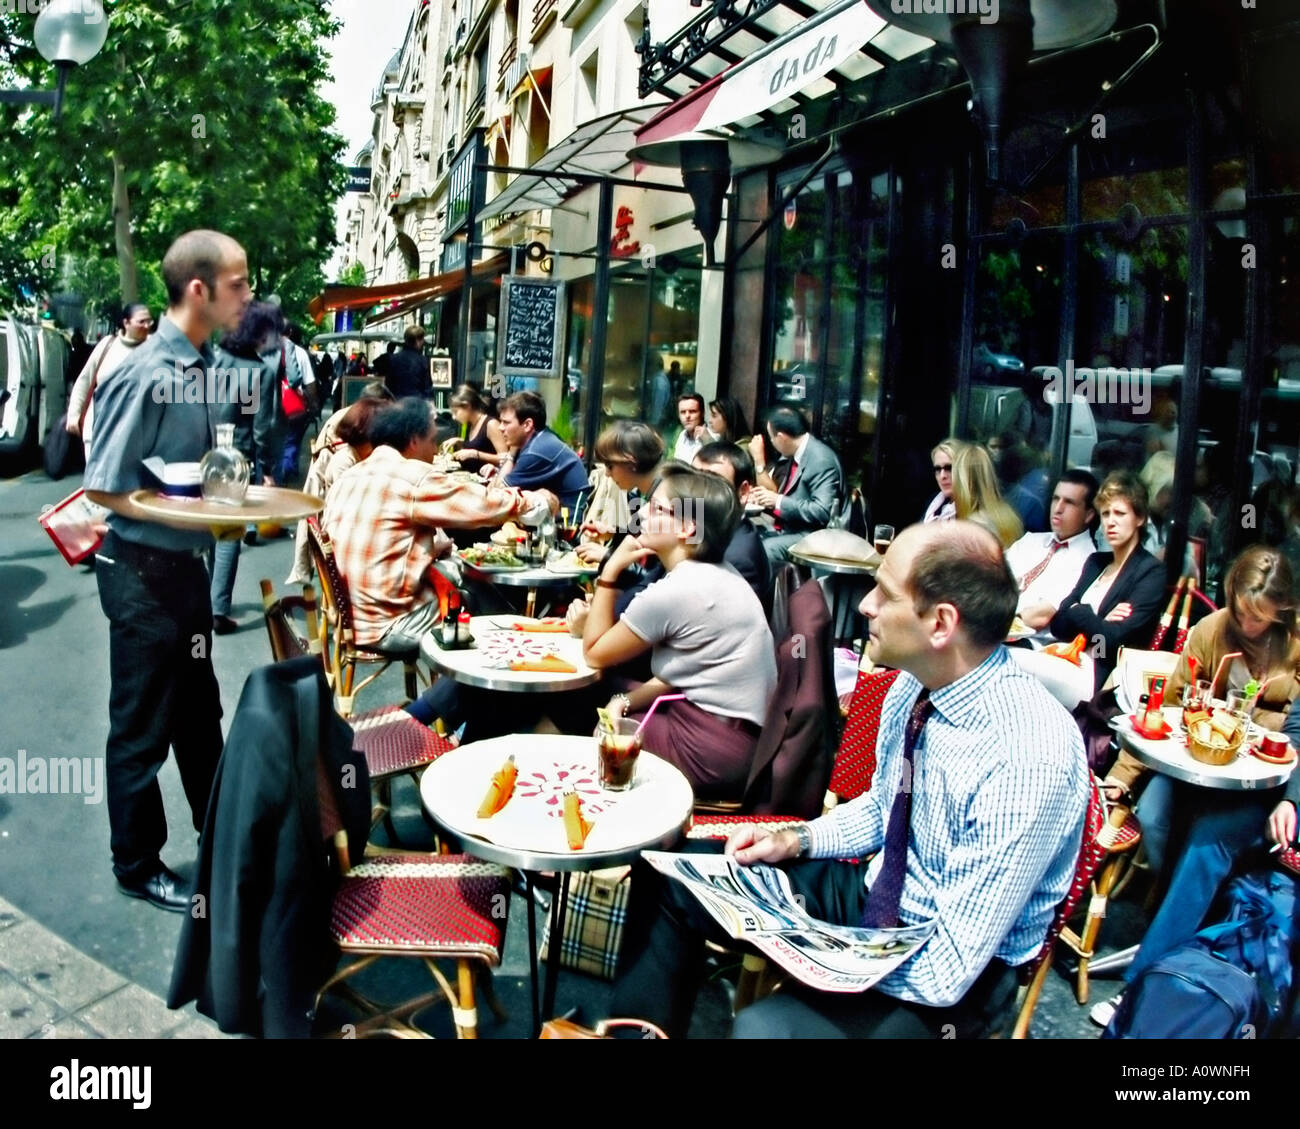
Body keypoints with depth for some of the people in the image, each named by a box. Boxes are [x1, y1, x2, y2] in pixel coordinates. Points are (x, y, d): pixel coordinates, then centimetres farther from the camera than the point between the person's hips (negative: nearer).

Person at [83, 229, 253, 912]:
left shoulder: (205, 367, 2)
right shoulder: (145, 375, -21)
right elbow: (103, 488, -19)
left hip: (188, 563, 8)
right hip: (144, 571, -8)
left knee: (199, 711, 22)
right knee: (143, 727, 8)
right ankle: (138, 867, 27)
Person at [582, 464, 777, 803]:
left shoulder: (672, 591, -23)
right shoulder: (717, 574, 6)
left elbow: (595, 653, -8)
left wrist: (610, 570, -6)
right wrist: (626, 701, -5)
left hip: (714, 749, -9)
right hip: (737, 731, 9)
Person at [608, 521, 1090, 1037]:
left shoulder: (1029, 757, -31)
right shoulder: (916, 682, -7)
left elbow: (948, 970, -26)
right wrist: (797, 840, -3)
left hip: (946, 976, -7)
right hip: (872, 893, 7)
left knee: (764, 1026, -32)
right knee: (669, 874, 2)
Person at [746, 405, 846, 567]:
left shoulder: (821, 460, -16)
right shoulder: (795, 455, 12)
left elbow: (821, 512, -24)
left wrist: (778, 501, -18)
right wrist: (769, 499, 4)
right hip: (786, 530, 9)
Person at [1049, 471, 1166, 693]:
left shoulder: (1152, 572, -3)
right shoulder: (1096, 562, 18)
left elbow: (1113, 639, -14)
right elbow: (1057, 625, 9)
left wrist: (1077, 612, 1)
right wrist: (1099, 623, -8)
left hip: (1104, 677, -6)